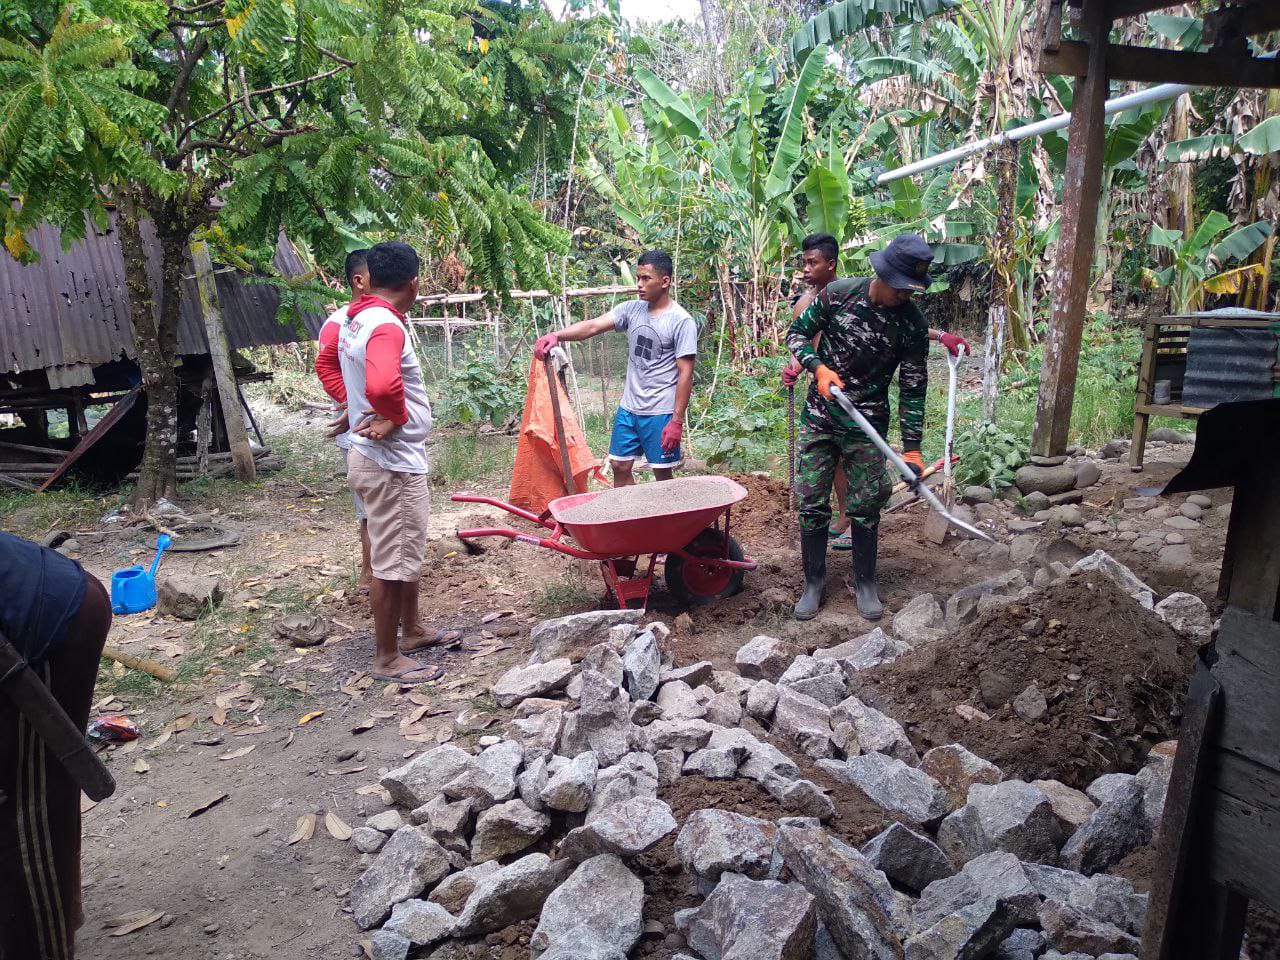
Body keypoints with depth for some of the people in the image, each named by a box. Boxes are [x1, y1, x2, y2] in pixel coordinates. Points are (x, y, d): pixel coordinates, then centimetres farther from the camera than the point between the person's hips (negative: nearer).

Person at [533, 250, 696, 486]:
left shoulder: (681, 321, -12)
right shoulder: (632, 309, 4)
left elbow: (685, 373, -14)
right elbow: (593, 325, -7)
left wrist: (677, 420, -17)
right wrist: (556, 335, -25)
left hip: (661, 412, -6)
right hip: (628, 408, 6)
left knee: (662, 472, 4)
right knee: (620, 466, 12)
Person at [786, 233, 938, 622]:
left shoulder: (912, 323, -9)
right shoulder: (838, 293, -9)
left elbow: (913, 388, -4)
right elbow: (796, 332, 2)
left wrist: (911, 448, -7)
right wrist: (819, 368, -16)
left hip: (867, 424, 0)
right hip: (819, 417, 1)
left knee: (865, 506, 5)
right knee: (812, 502, 3)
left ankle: (864, 582, 24)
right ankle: (813, 581, 19)